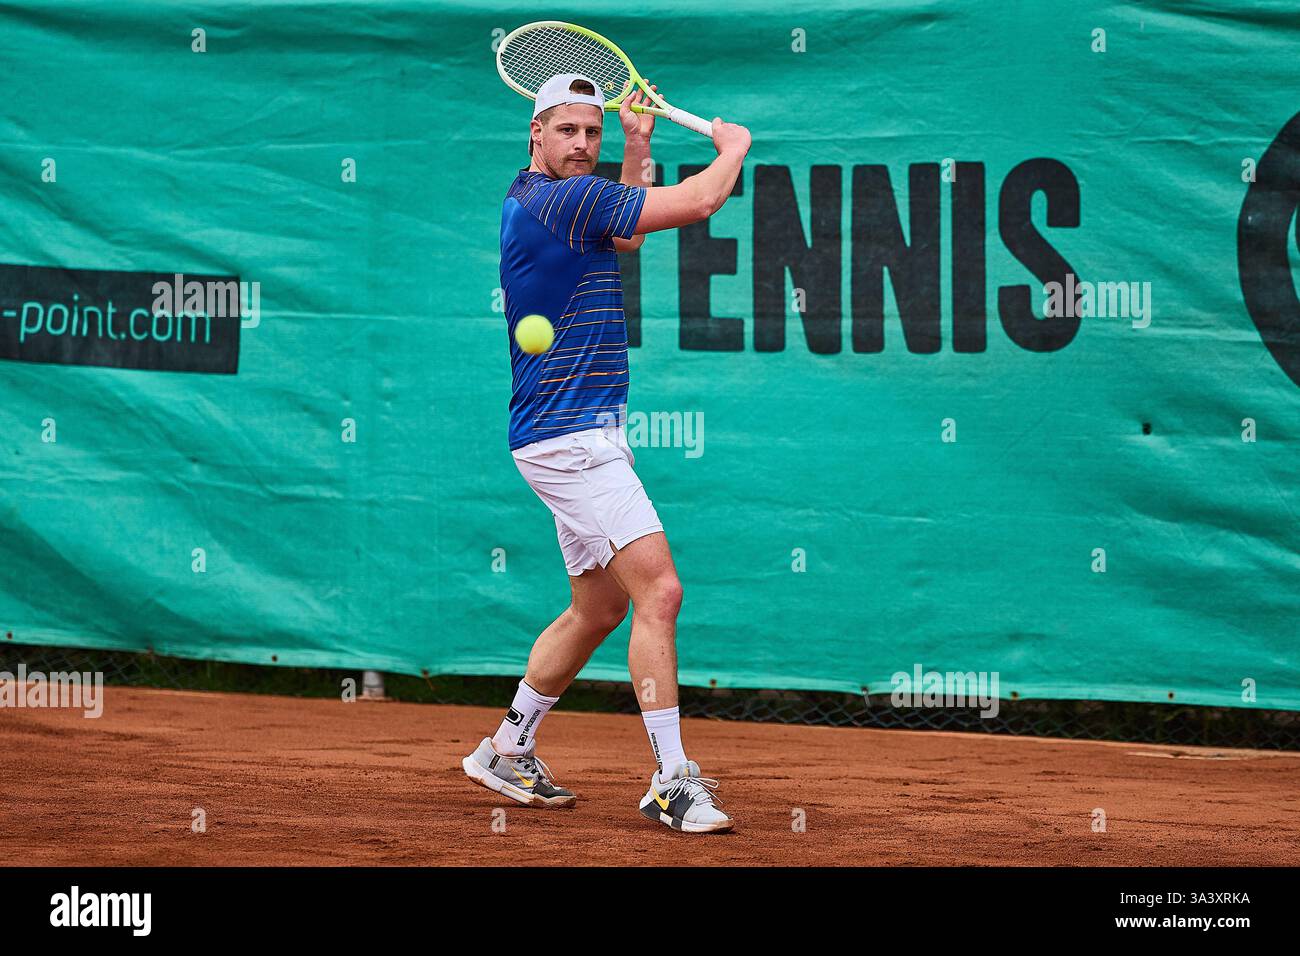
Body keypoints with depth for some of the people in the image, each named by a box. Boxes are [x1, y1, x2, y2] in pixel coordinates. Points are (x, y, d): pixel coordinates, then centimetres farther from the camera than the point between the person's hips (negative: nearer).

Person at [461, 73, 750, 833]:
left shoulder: (535, 202, 15)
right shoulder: (564, 199, -15)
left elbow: (626, 235, 35)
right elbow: (697, 202, -15)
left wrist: (638, 148, 27)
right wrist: (733, 147, 4)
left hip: (581, 439, 11)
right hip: (569, 437, -11)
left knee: (600, 606, 18)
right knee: (658, 590, -16)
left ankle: (508, 751, 28)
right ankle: (672, 779, -17)